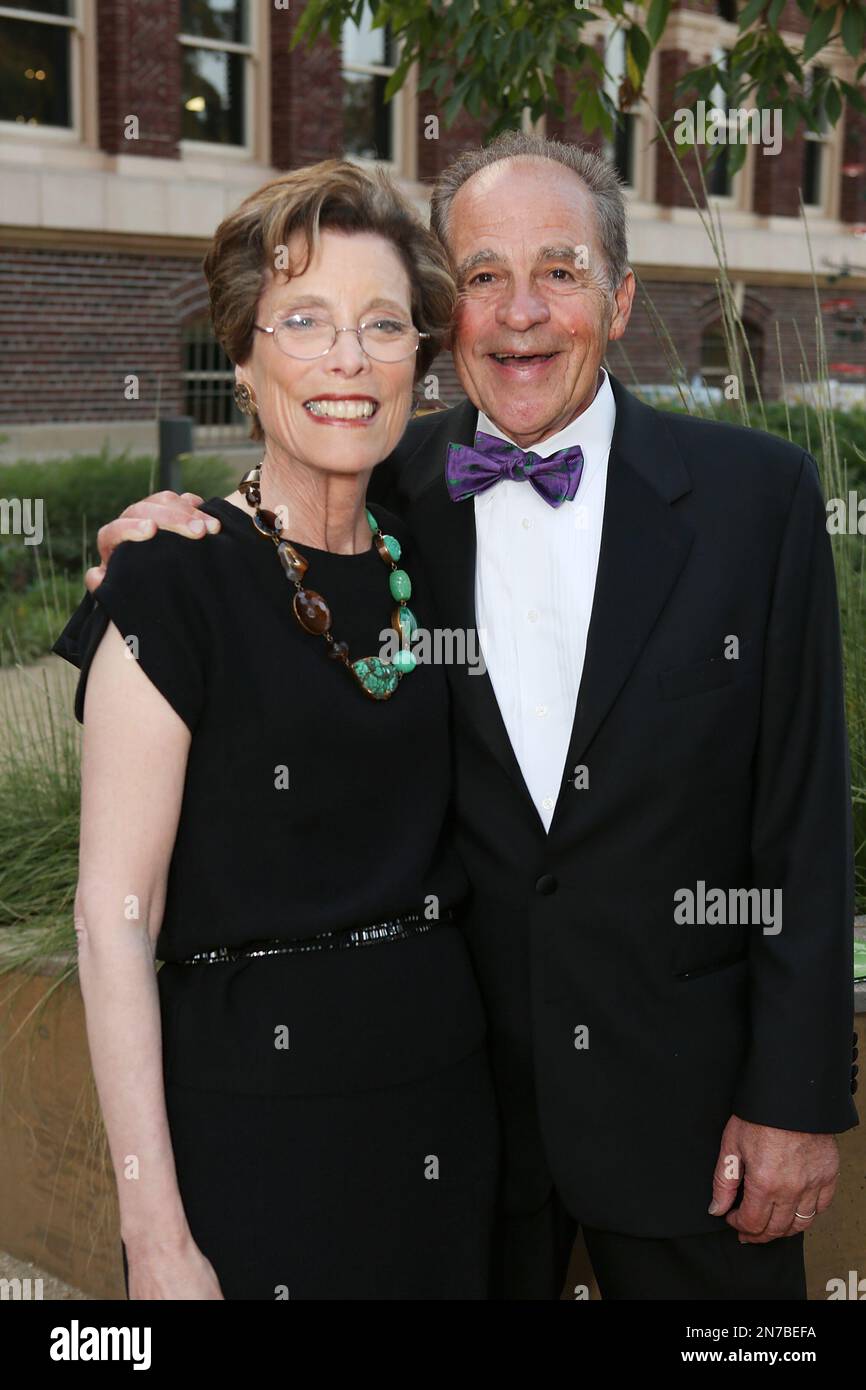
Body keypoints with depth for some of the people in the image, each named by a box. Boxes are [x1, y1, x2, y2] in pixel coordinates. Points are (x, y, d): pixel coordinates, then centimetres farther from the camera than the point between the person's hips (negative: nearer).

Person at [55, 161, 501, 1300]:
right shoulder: (177, 579, -13)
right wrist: (156, 1233, -16)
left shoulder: (427, 569, 5)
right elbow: (114, 918, -14)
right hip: (251, 1116, -6)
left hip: (444, 1108, 6)